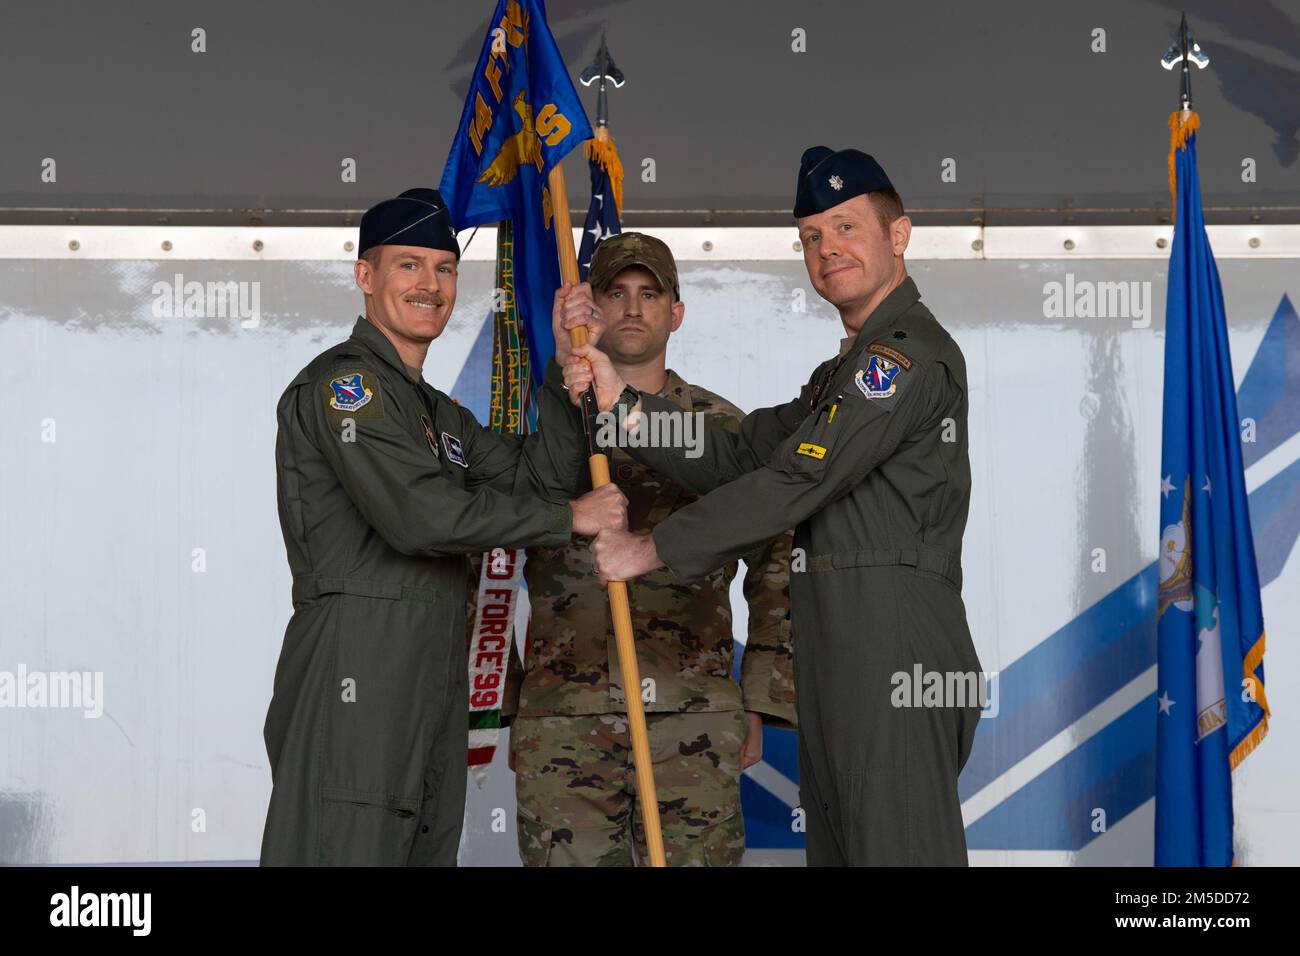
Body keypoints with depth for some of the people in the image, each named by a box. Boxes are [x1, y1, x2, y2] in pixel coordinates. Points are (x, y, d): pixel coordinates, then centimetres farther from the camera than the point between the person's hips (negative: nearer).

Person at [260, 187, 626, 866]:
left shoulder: (439, 414, 25)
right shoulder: (340, 383, -5)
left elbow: (541, 479, 13)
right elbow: (420, 515, -17)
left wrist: (566, 367, 4)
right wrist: (570, 518, -9)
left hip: (433, 688, 9)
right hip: (352, 686, -9)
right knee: (348, 852, -10)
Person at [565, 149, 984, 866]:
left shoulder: (911, 352, -9)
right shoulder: (845, 370, 26)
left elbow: (795, 482, -14)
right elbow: (740, 457, 15)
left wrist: (651, 550, -7)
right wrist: (620, 400, 4)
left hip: (894, 651, -10)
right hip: (838, 659, 10)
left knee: (898, 847, -8)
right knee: (836, 847, 12)